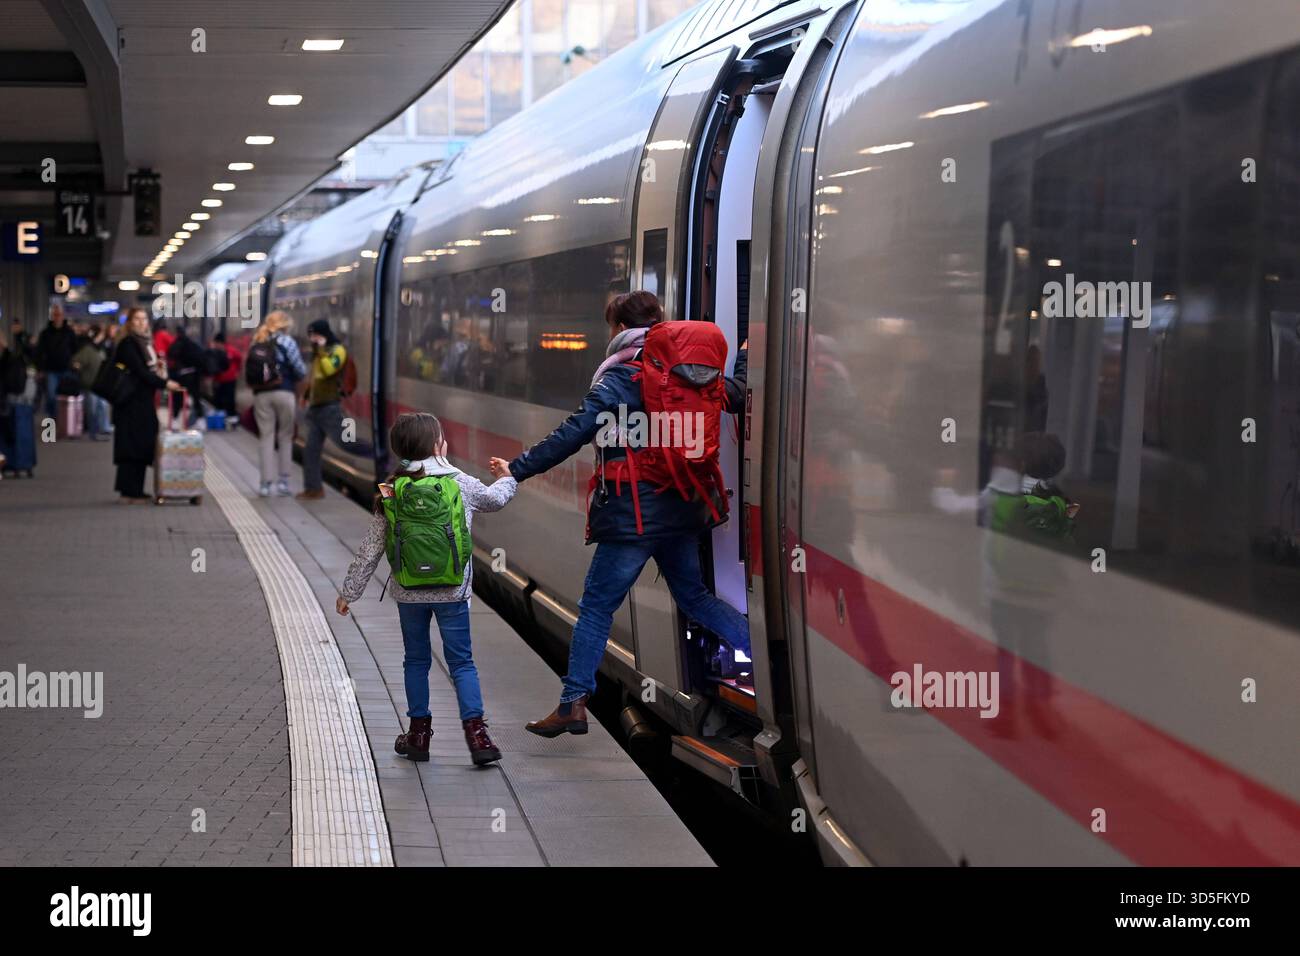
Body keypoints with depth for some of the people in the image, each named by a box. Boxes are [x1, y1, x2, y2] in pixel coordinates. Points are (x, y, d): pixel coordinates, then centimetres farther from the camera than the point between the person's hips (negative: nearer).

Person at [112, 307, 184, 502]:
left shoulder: (145, 342, 16)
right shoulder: (128, 344, -11)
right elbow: (139, 371, -17)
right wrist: (164, 383, -16)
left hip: (143, 401, 9)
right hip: (132, 403, -9)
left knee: (143, 446, 9)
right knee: (133, 446, -7)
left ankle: (135, 491, 15)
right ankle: (130, 493, -4)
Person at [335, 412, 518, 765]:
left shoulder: (391, 493, -2)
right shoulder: (461, 484, -5)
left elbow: (370, 550, 0)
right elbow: (495, 499, 17)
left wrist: (349, 591, 9)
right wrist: (505, 478, 40)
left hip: (408, 593, 2)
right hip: (452, 592, -1)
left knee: (416, 660, 15)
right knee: (461, 661, 4)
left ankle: (419, 732, 20)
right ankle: (475, 731, -5)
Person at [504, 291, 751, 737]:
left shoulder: (620, 378, -12)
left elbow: (573, 434, -17)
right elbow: (739, 397, 20)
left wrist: (518, 469, -13)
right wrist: (745, 359, 41)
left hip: (633, 514, -7)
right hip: (683, 509, 7)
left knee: (596, 606, 0)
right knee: (693, 595, 21)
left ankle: (573, 704, -1)